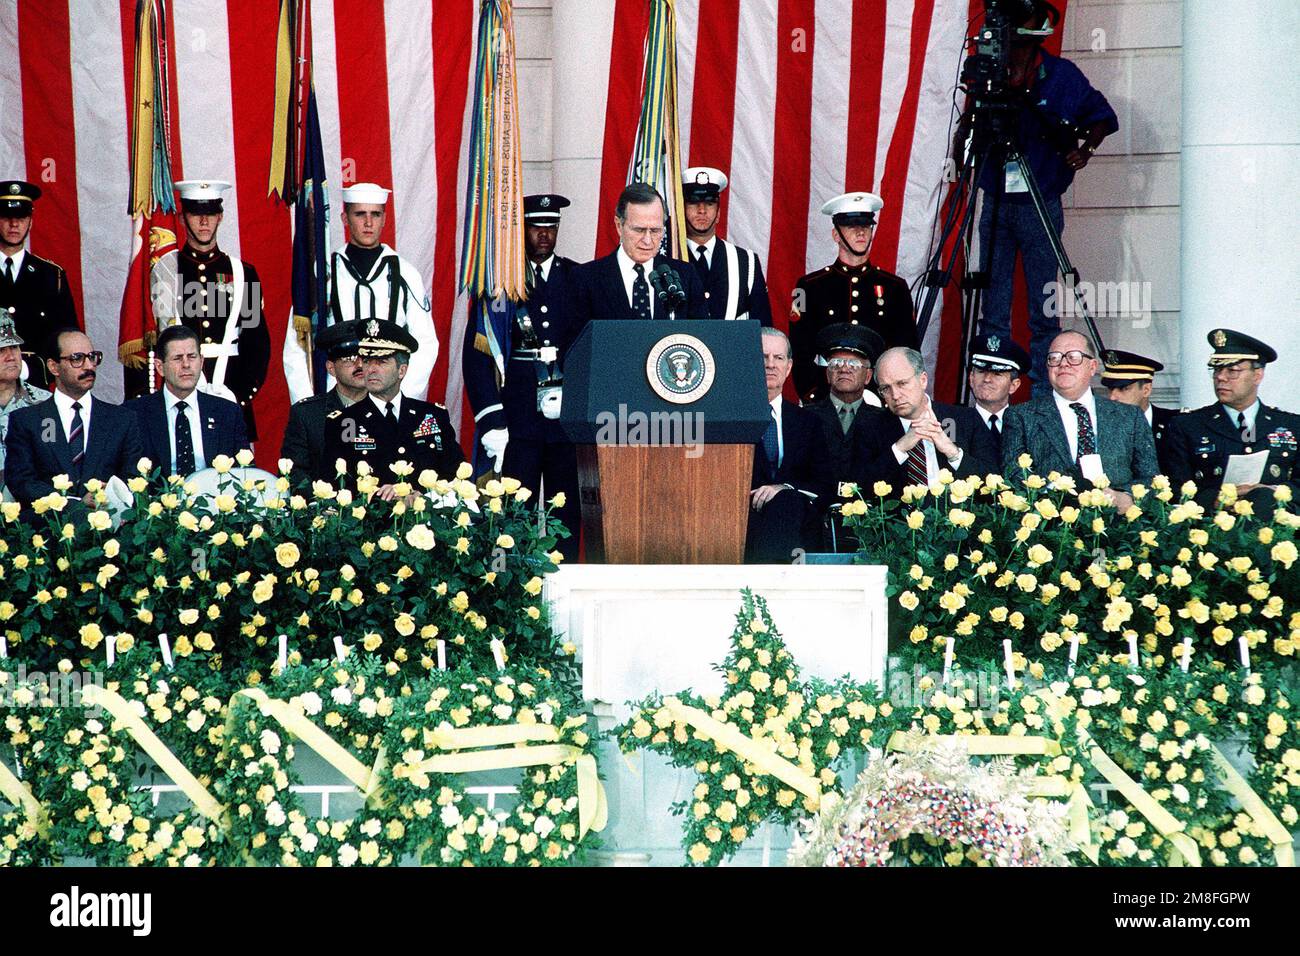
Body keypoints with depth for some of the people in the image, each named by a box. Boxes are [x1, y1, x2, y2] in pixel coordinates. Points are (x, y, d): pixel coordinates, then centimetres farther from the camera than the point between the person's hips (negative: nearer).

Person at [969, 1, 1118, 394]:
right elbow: (968, 127, 12)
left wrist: (1086, 149, -9)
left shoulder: (1061, 75, -1)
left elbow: (1103, 117, 9)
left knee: (1043, 313, -1)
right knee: (993, 310, 2)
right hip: (995, 205, 2)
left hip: (1041, 206, -2)